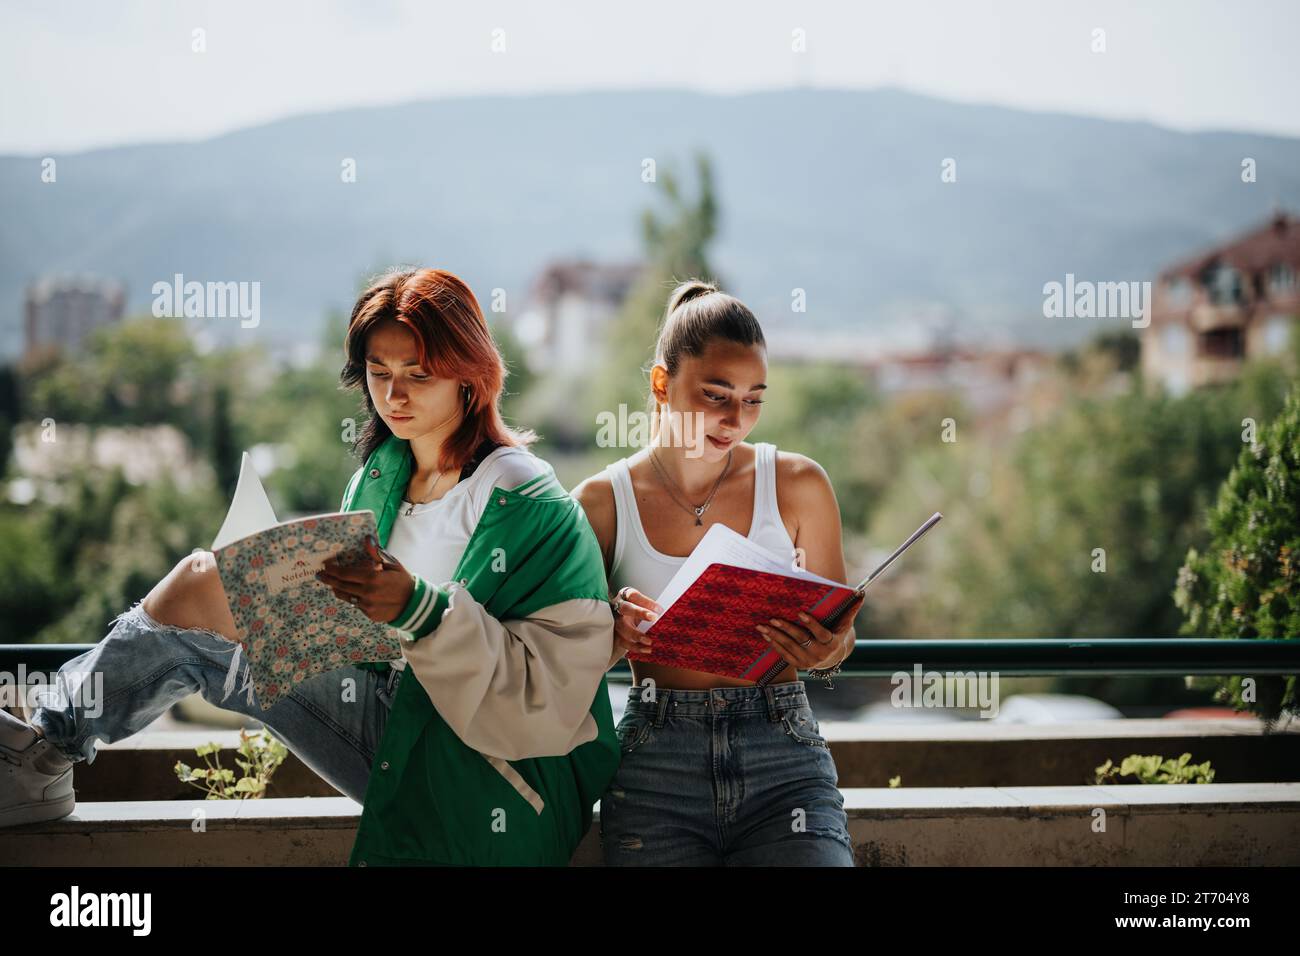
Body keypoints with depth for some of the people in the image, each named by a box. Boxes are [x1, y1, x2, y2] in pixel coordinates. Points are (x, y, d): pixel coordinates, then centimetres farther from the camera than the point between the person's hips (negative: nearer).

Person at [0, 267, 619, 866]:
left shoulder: (529, 505, -12)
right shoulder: (376, 477, 11)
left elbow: (552, 694, -19)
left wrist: (420, 609, -30)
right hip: (388, 717, 7)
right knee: (199, 585, -6)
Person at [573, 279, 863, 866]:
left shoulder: (798, 485, 4)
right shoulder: (602, 501, 3)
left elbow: (840, 634, 13)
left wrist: (824, 652, -10)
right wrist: (617, 633, -13)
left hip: (783, 756, 0)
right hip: (654, 767, 0)